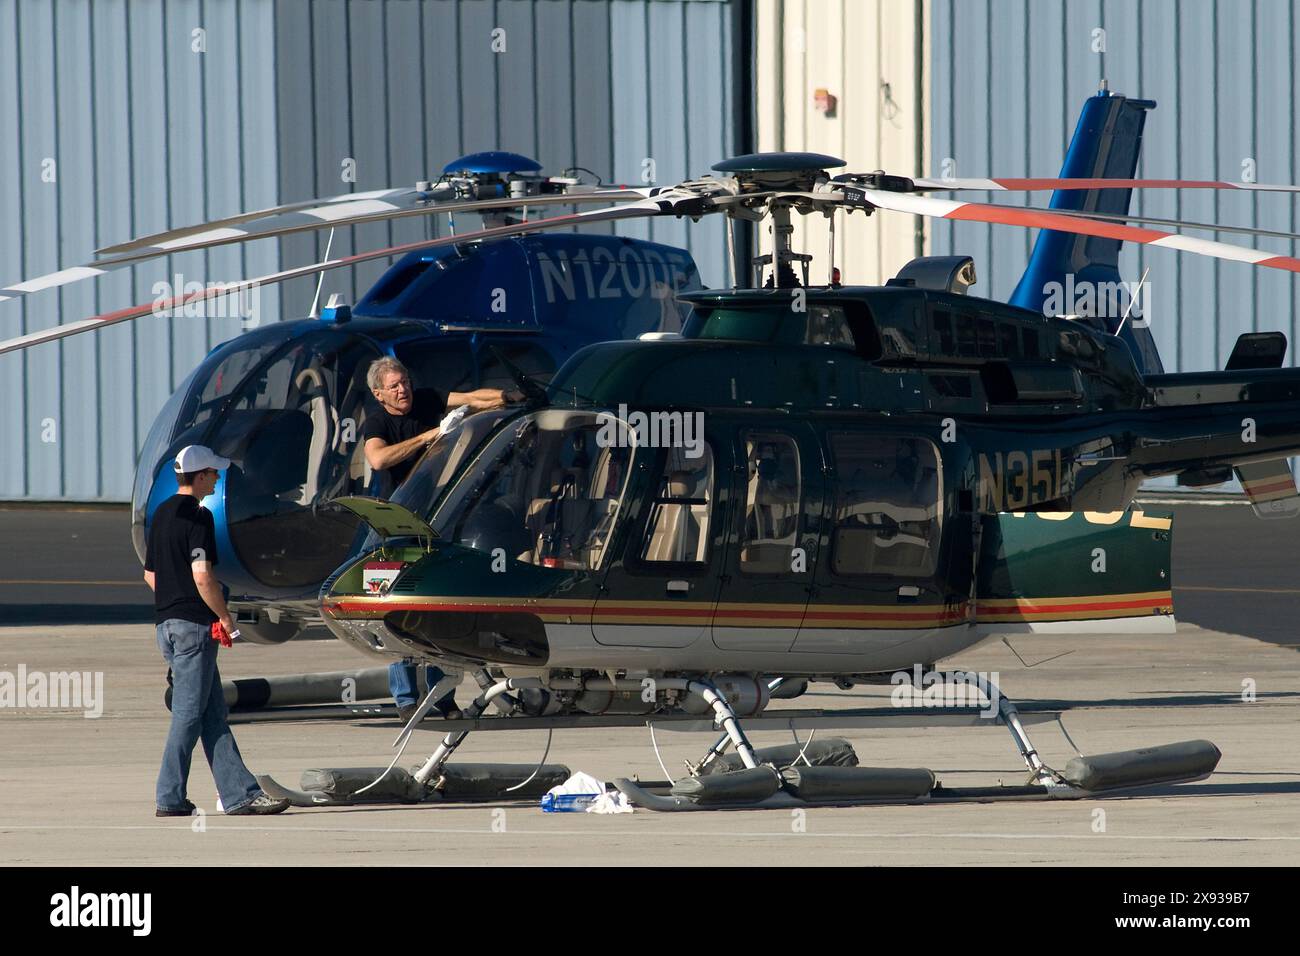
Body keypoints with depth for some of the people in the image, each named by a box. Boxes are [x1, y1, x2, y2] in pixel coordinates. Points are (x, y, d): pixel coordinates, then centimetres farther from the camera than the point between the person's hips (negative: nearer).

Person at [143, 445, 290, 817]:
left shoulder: (162, 514, 15)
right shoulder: (197, 517, -13)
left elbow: (151, 574, 21)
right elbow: (202, 575, -21)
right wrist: (225, 616, -10)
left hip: (166, 621, 9)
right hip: (193, 624, -9)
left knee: (213, 714, 8)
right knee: (190, 712, -4)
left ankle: (240, 793, 7)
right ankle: (170, 798, -2)